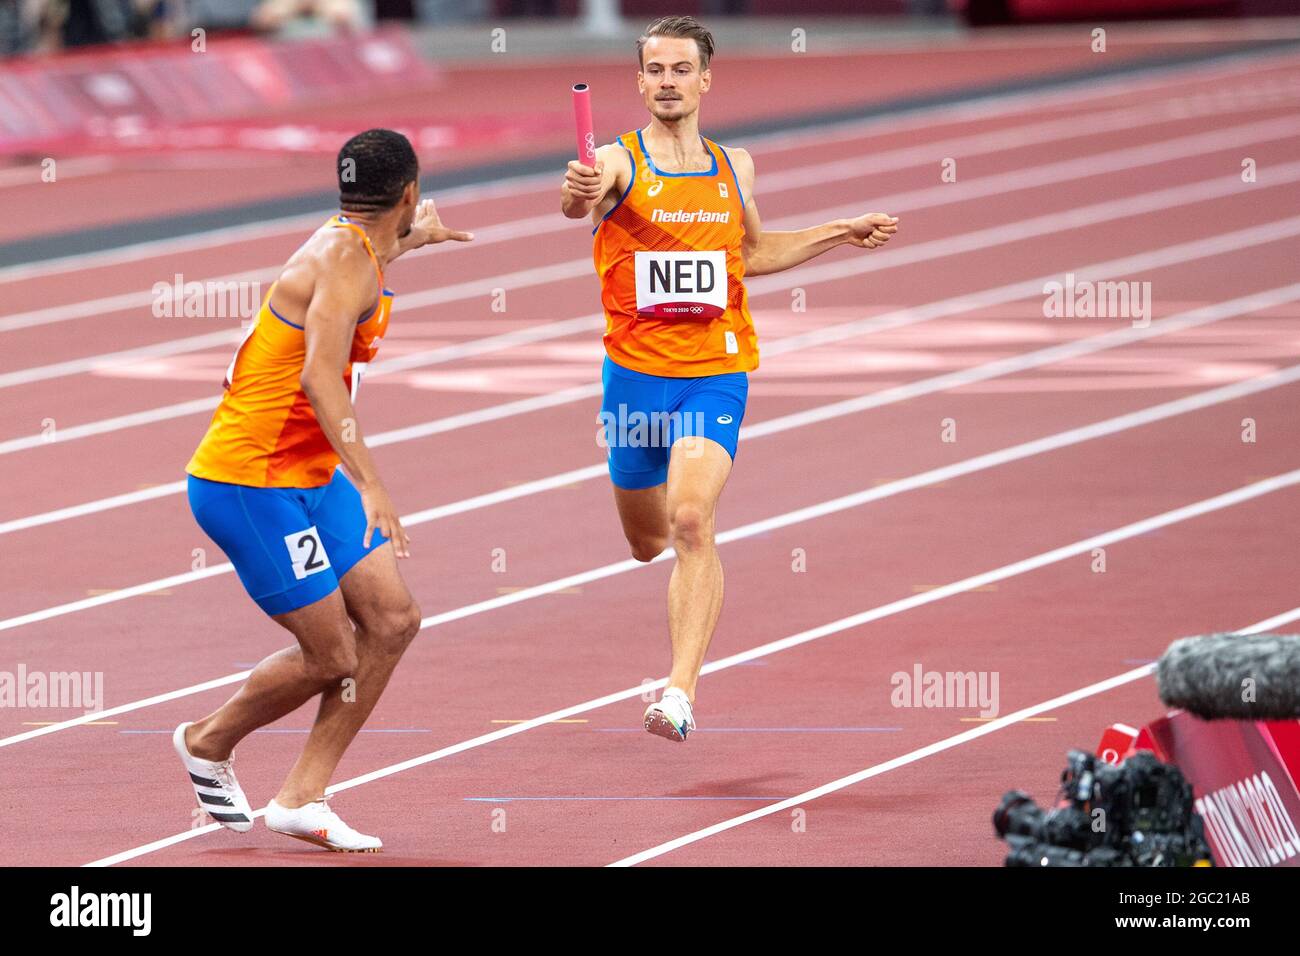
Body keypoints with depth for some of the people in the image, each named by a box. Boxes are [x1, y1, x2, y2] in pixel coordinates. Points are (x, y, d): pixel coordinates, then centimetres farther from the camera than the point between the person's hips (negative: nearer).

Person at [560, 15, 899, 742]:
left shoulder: (733, 168, 7)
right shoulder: (619, 163, -5)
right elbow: (584, 201, -31)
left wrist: (842, 234, 23)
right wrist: (578, 195, -54)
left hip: (715, 373, 0)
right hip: (636, 373, 0)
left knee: (692, 522, -21)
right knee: (647, 541, 14)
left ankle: (682, 694, -26)